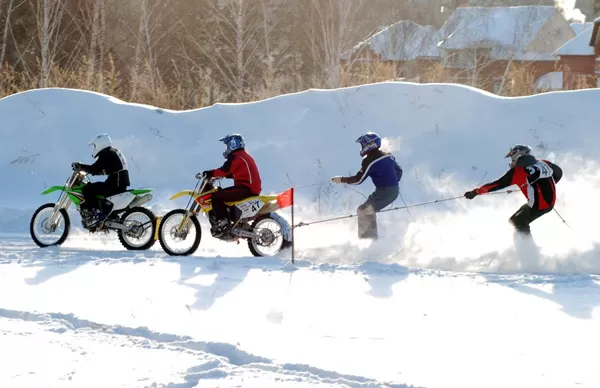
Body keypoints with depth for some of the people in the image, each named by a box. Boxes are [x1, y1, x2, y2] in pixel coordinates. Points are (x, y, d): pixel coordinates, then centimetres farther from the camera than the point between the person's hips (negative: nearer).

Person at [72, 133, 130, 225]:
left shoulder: (105, 154, -9)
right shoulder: (114, 152, 22)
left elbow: (95, 169, -19)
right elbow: (104, 170, 29)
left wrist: (80, 167, -8)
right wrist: (85, 169, 26)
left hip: (114, 185, -10)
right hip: (121, 185, 10)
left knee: (87, 189, -14)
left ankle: (96, 213, -23)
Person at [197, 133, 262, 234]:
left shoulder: (235, 157, -7)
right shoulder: (245, 156, 25)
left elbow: (225, 171, -18)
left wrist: (208, 174, -13)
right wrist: (217, 174, 27)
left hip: (245, 188, -10)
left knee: (216, 197, -15)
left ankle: (222, 221, -26)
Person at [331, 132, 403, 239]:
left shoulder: (369, 161, -13)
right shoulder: (388, 155, 10)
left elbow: (358, 179, -13)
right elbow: (399, 171, 19)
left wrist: (341, 180, -3)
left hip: (383, 192, -8)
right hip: (395, 191, 8)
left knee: (363, 211, 3)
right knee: (369, 209, 23)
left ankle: (365, 239, -1)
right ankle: (372, 237, 25)